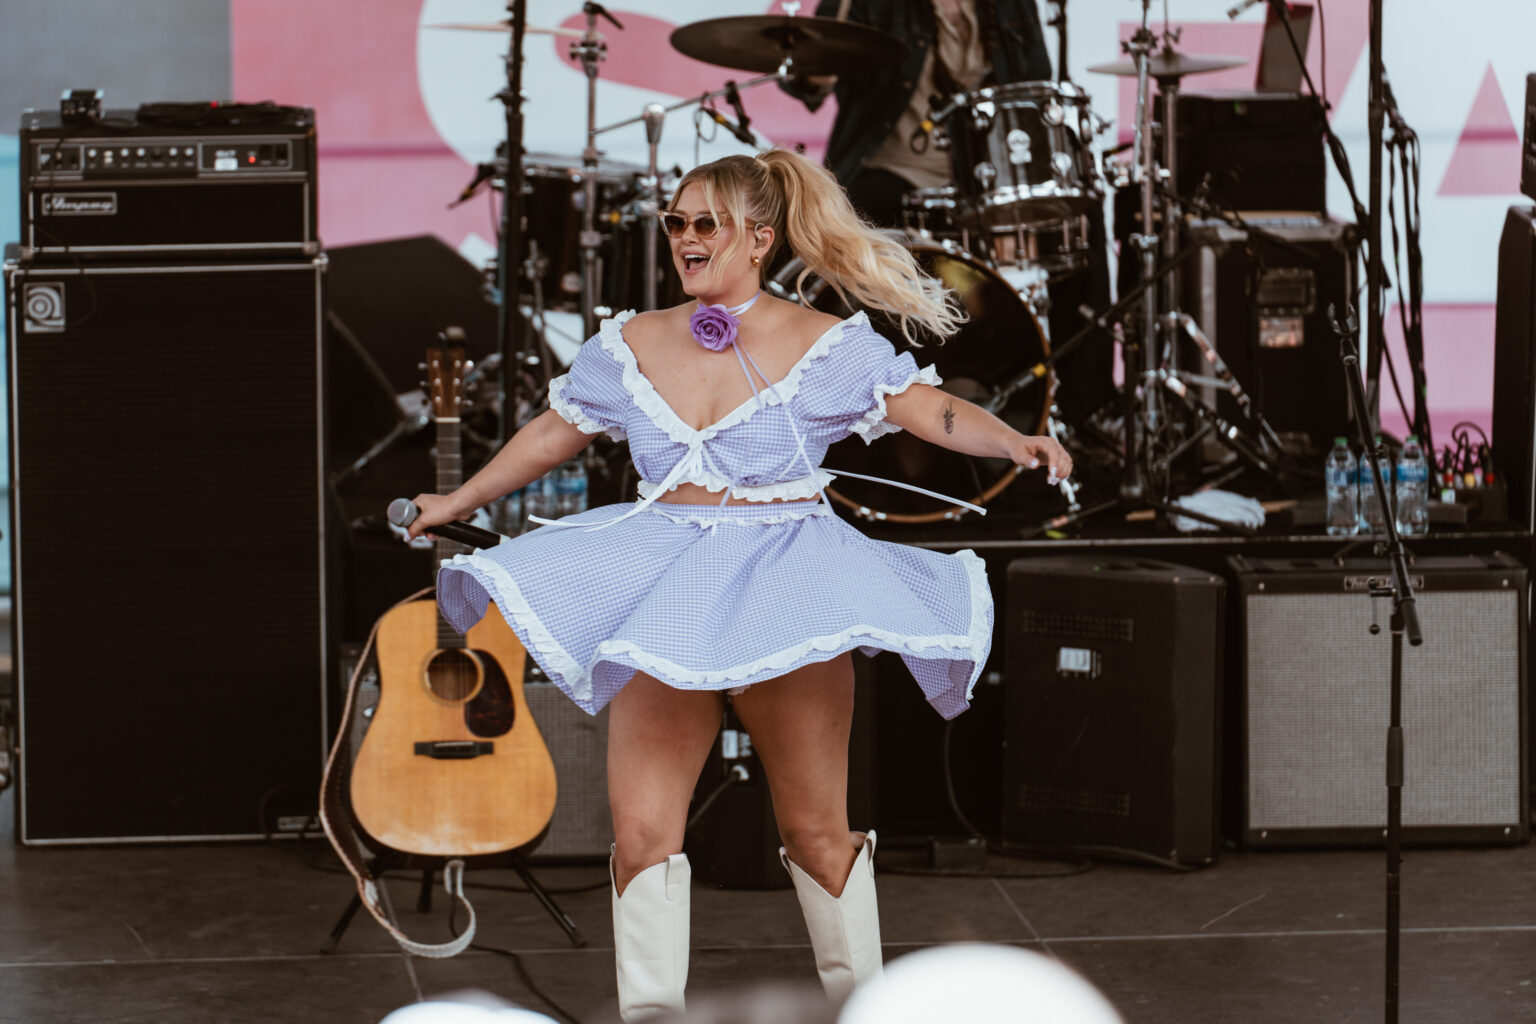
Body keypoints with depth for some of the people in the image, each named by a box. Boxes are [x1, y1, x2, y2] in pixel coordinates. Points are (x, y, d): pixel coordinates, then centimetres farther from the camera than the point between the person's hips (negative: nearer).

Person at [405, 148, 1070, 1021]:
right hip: (665, 591, 3)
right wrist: (457, 504, 28)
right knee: (642, 829, -3)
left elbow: (934, 410, -13)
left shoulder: (823, 346, -5)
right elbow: (555, 433, 20)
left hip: (787, 592, -3)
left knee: (817, 832, 3)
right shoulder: (634, 345, 7)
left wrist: (1018, 443, -32)